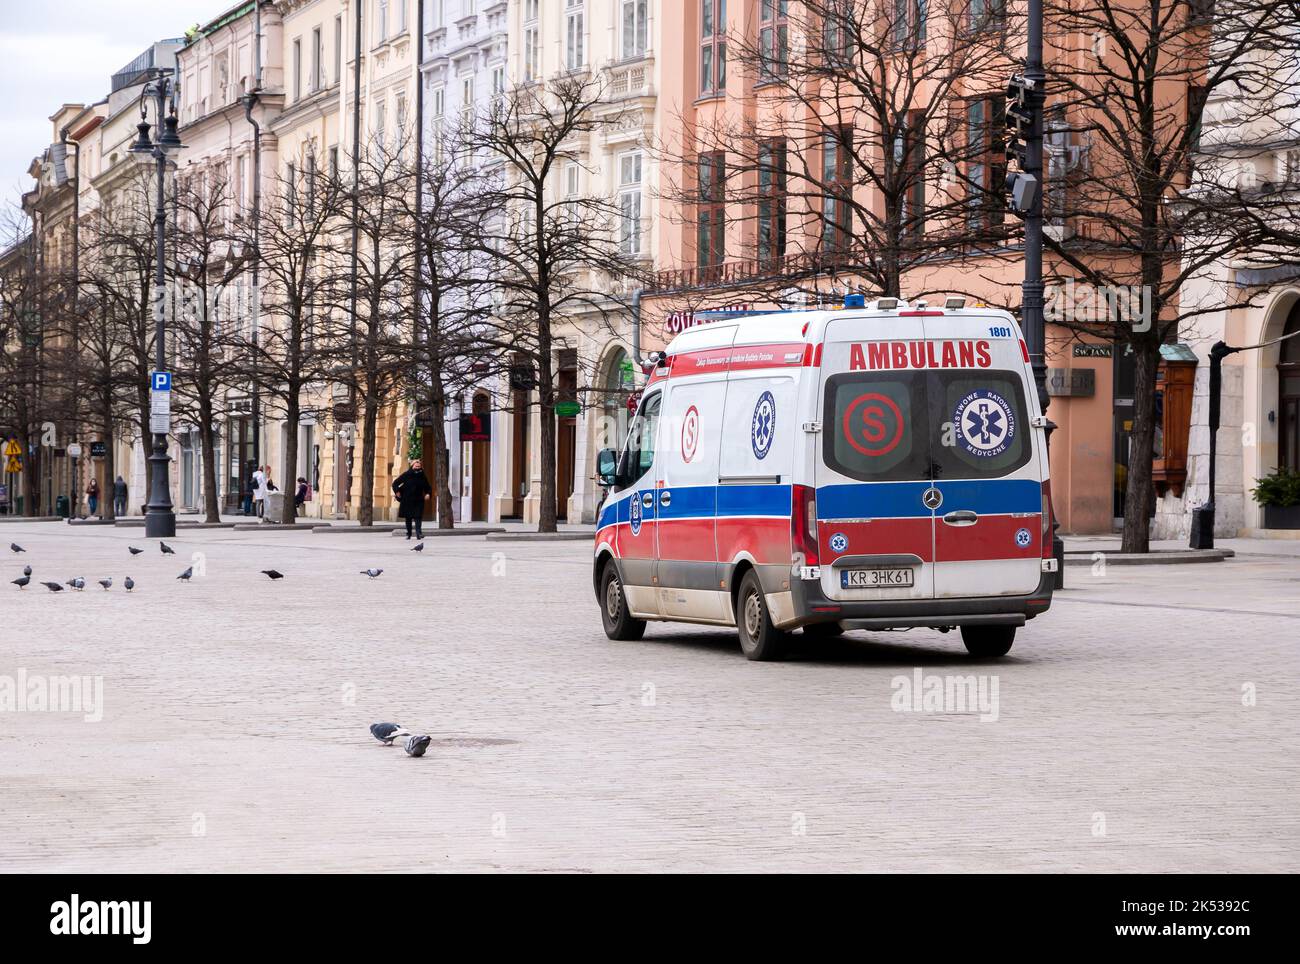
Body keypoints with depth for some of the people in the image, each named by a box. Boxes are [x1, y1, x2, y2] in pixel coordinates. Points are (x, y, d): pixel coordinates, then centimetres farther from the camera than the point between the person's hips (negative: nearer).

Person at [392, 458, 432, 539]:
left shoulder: (422, 477, 6)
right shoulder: (406, 475, -1)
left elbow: (428, 487, 17)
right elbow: (395, 483, 4)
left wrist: (428, 494, -2)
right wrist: (397, 491, -8)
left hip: (418, 500, 0)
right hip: (407, 501, 0)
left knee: (418, 517, -14)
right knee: (408, 518, 8)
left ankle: (419, 533, -22)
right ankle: (408, 533, 20)